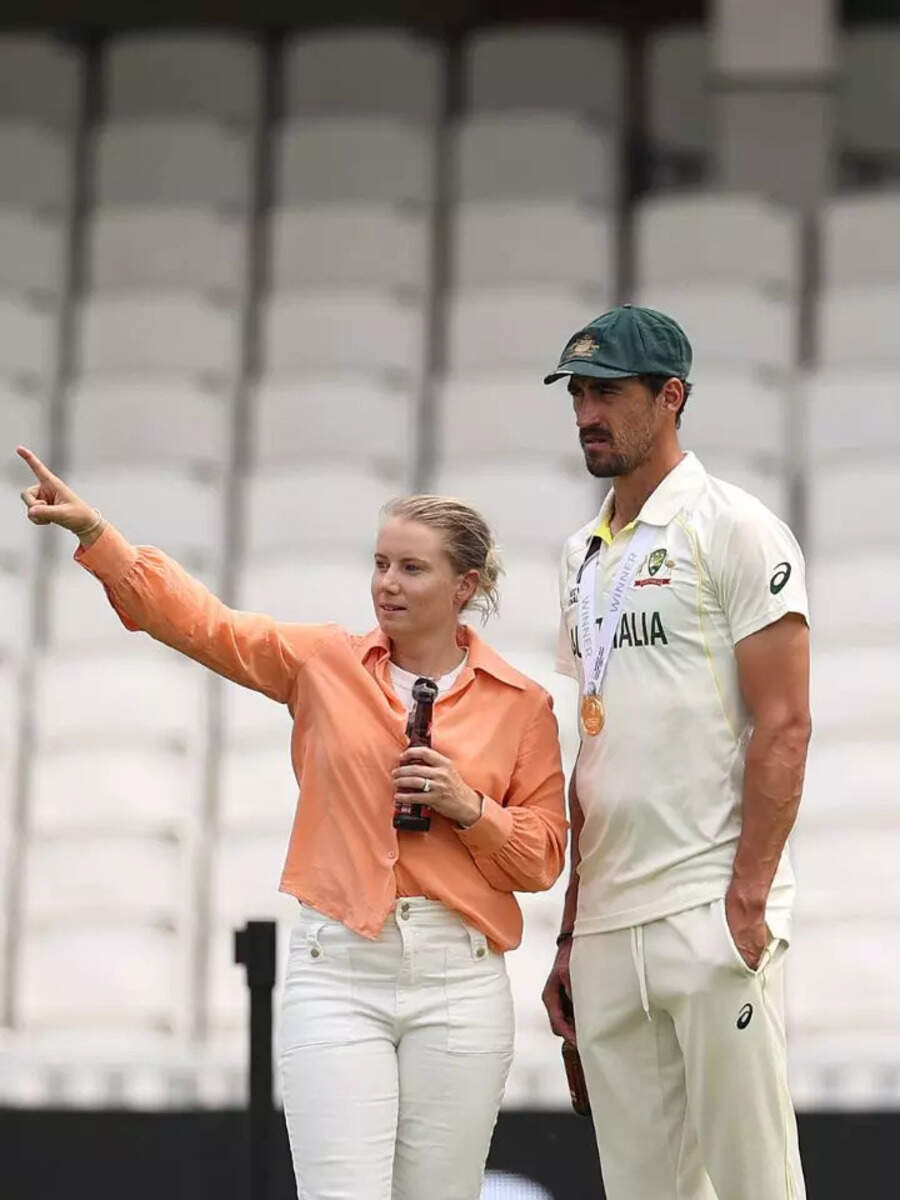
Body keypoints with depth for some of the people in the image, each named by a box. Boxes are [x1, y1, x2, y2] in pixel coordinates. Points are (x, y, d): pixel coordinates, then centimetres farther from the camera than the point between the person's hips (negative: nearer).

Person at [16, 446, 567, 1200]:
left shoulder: (521, 703, 5)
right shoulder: (326, 662, 7)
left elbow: (543, 856, 7)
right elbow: (198, 619, 1)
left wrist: (468, 808, -11)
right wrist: (92, 530, -9)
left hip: (458, 980, 0)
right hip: (336, 972, 0)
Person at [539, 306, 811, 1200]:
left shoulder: (732, 530, -3)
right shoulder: (584, 556, 19)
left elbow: (783, 726, -9)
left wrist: (746, 902, -17)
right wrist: (570, 935, 17)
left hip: (711, 915, -7)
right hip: (608, 927, 7)